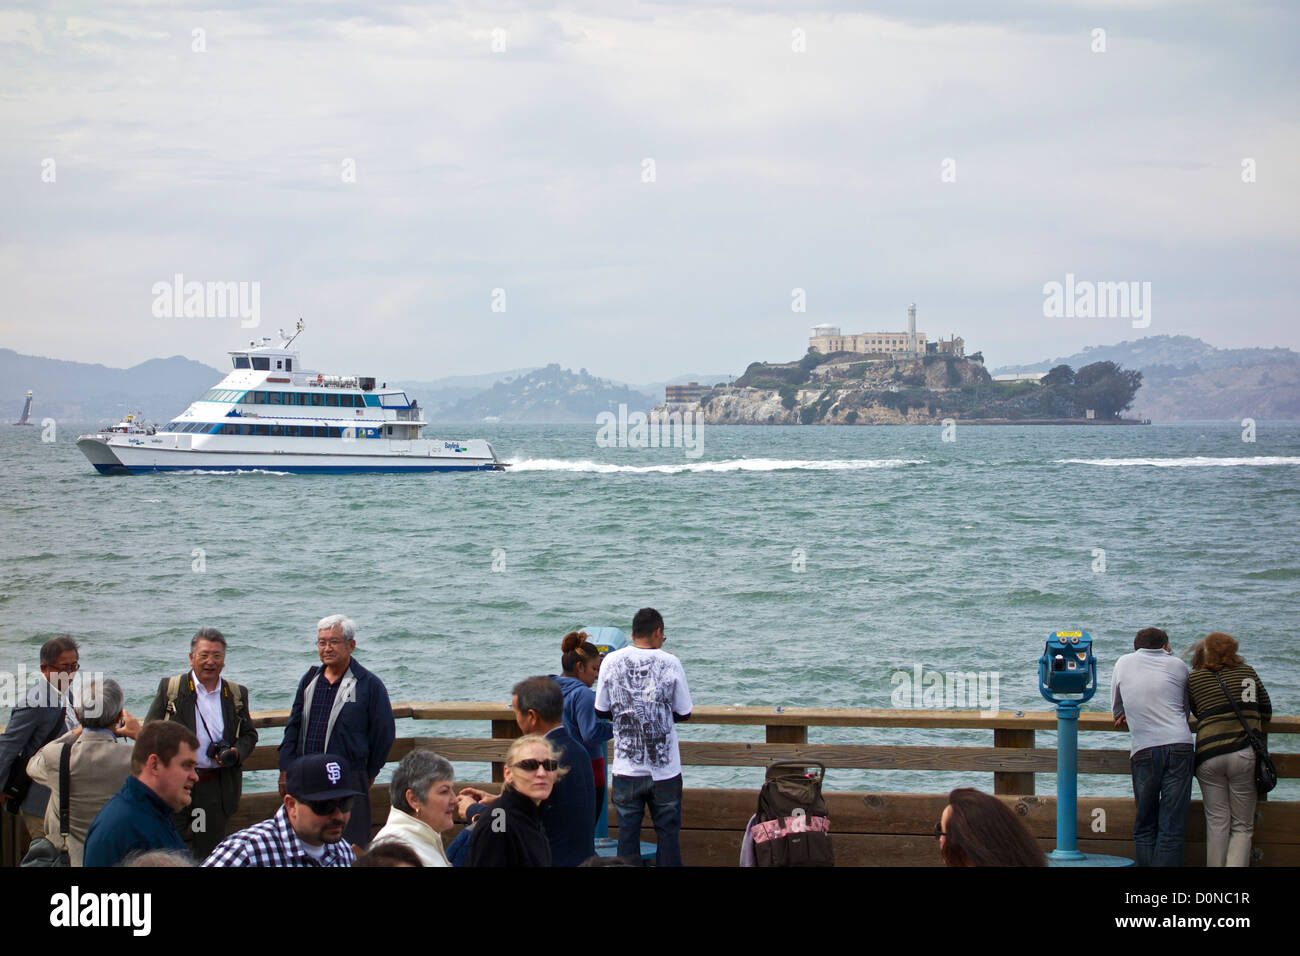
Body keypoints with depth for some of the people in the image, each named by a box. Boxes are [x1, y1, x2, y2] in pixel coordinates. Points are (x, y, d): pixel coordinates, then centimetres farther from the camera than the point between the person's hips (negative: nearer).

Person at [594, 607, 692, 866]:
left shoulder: (612, 661, -2)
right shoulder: (670, 663, -6)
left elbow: (601, 711, 5)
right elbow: (684, 713, 1)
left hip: (627, 767, 1)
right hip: (664, 767, -1)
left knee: (627, 832, 9)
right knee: (668, 831, 8)